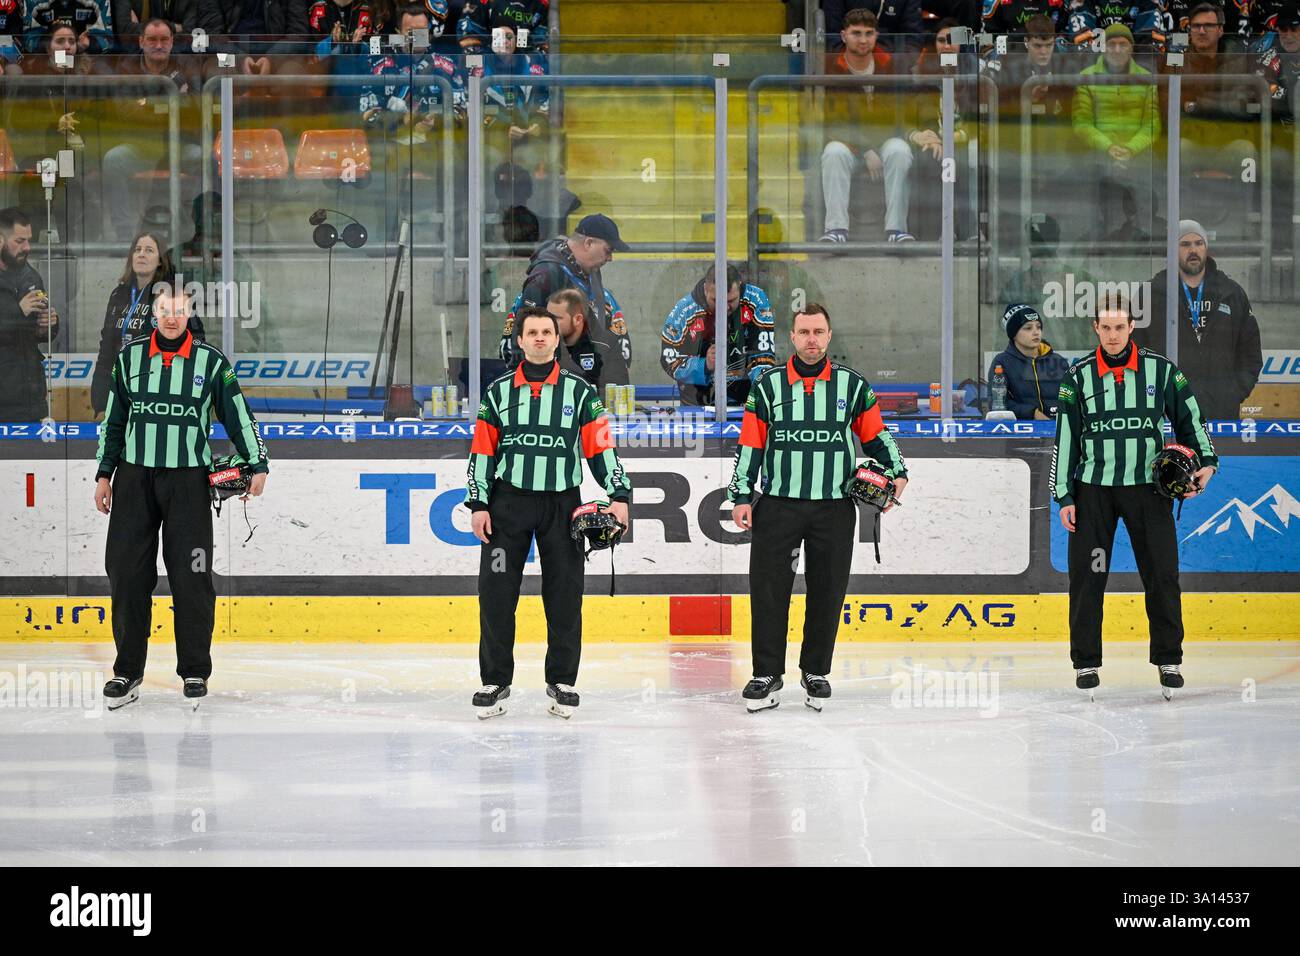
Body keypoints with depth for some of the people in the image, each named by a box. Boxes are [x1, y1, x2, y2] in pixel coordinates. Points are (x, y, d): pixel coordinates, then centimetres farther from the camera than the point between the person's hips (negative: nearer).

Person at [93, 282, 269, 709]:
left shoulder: (210, 362, 1)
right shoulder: (129, 358, 7)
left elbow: (238, 416, 5)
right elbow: (113, 420, 14)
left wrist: (257, 465, -3)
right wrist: (104, 474, 12)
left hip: (188, 479, -2)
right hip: (134, 477, 2)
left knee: (191, 575, -3)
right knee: (126, 572, -2)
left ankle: (195, 669, 8)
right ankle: (128, 670, 7)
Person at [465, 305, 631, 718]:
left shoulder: (579, 392, 5)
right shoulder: (499, 392, 7)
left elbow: (601, 448, 4)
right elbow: (482, 452, 8)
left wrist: (618, 495, -7)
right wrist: (479, 505, 0)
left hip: (562, 504, 0)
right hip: (509, 502, 0)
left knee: (564, 596, 1)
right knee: (496, 593, -3)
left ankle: (562, 680, 12)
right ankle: (495, 680, 6)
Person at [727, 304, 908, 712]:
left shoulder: (851, 384, 6)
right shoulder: (769, 385, 5)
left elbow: (875, 434, 14)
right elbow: (750, 444, 6)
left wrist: (896, 471, 2)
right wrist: (741, 497, 1)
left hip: (834, 507, 1)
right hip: (777, 505, -1)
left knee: (827, 592, 4)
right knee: (768, 589, -4)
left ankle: (816, 671, 17)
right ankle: (767, 675, 3)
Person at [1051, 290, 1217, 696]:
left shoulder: (1161, 370, 1)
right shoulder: (1079, 376, 2)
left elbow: (1190, 417, 11)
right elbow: (1065, 438, 4)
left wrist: (1206, 461, -2)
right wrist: (1064, 496, 0)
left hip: (1148, 487, 0)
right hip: (1094, 489, 0)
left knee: (1162, 574, 0)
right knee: (1086, 575, -1)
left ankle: (1168, 660, 11)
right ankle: (1086, 662, 9)